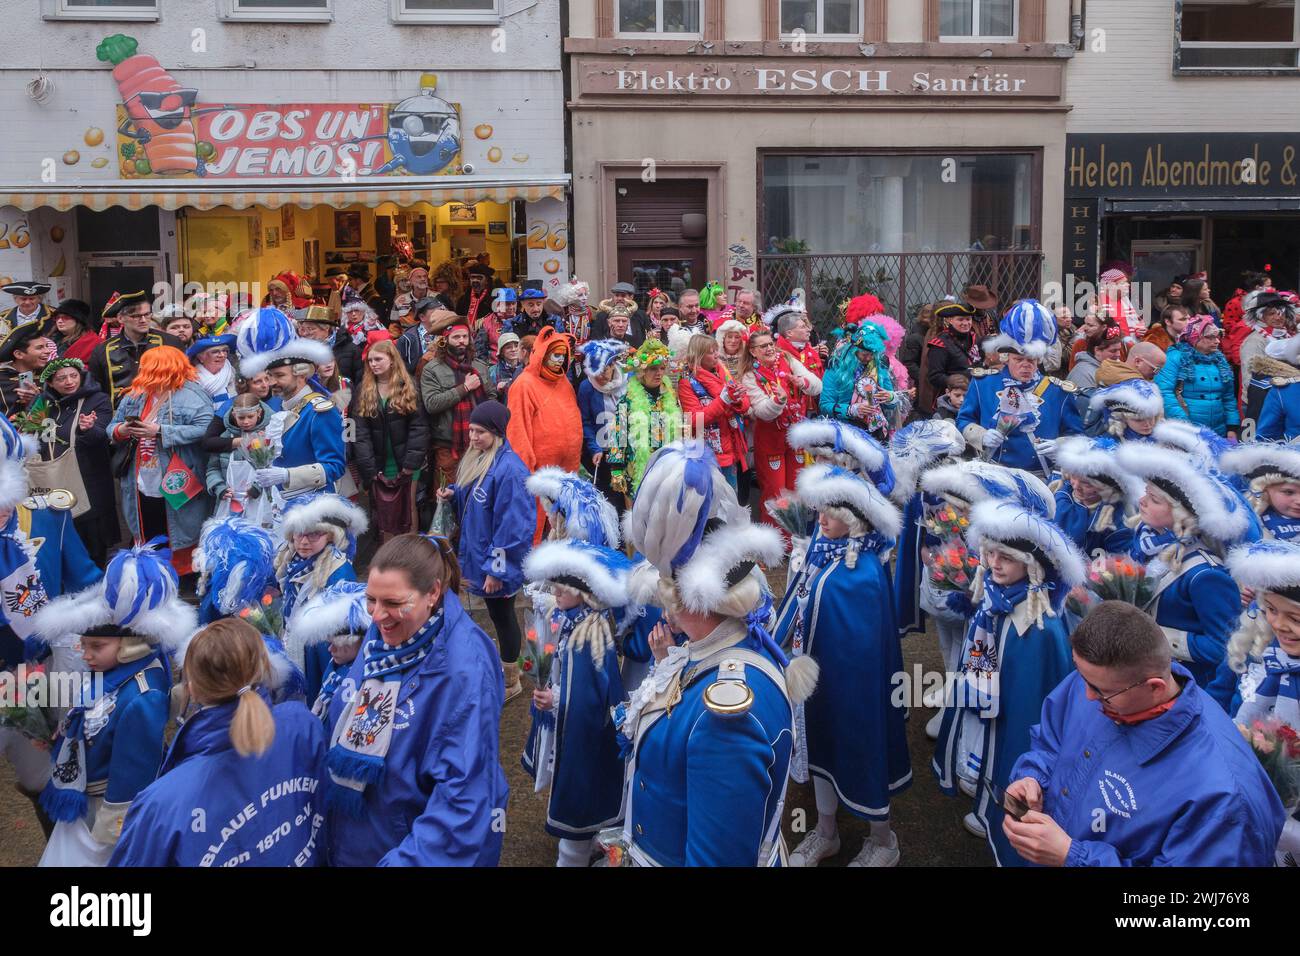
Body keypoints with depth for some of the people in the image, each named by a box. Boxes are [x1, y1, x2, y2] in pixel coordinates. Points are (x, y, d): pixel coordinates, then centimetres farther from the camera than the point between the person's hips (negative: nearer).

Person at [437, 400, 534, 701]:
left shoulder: (509, 469, -24)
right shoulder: (477, 459, 4)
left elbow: (512, 524, -24)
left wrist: (496, 567, -21)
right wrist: (453, 493, -1)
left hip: (497, 560, -8)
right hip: (476, 551, 8)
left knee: (502, 615, 8)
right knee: (495, 614, 20)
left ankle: (511, 681, 25)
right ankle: (503, 666, 37)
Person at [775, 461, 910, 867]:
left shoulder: (865, 574, -25)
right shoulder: (821, 550, -2)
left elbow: (863, 645, -19)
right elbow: (798, 610, 7)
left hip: (850, 679, -7)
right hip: (817, 672, 7)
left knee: (859, 746, 8)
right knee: (821, 742, 19)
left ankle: (882, 841, 30)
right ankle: (825, 832, 38)